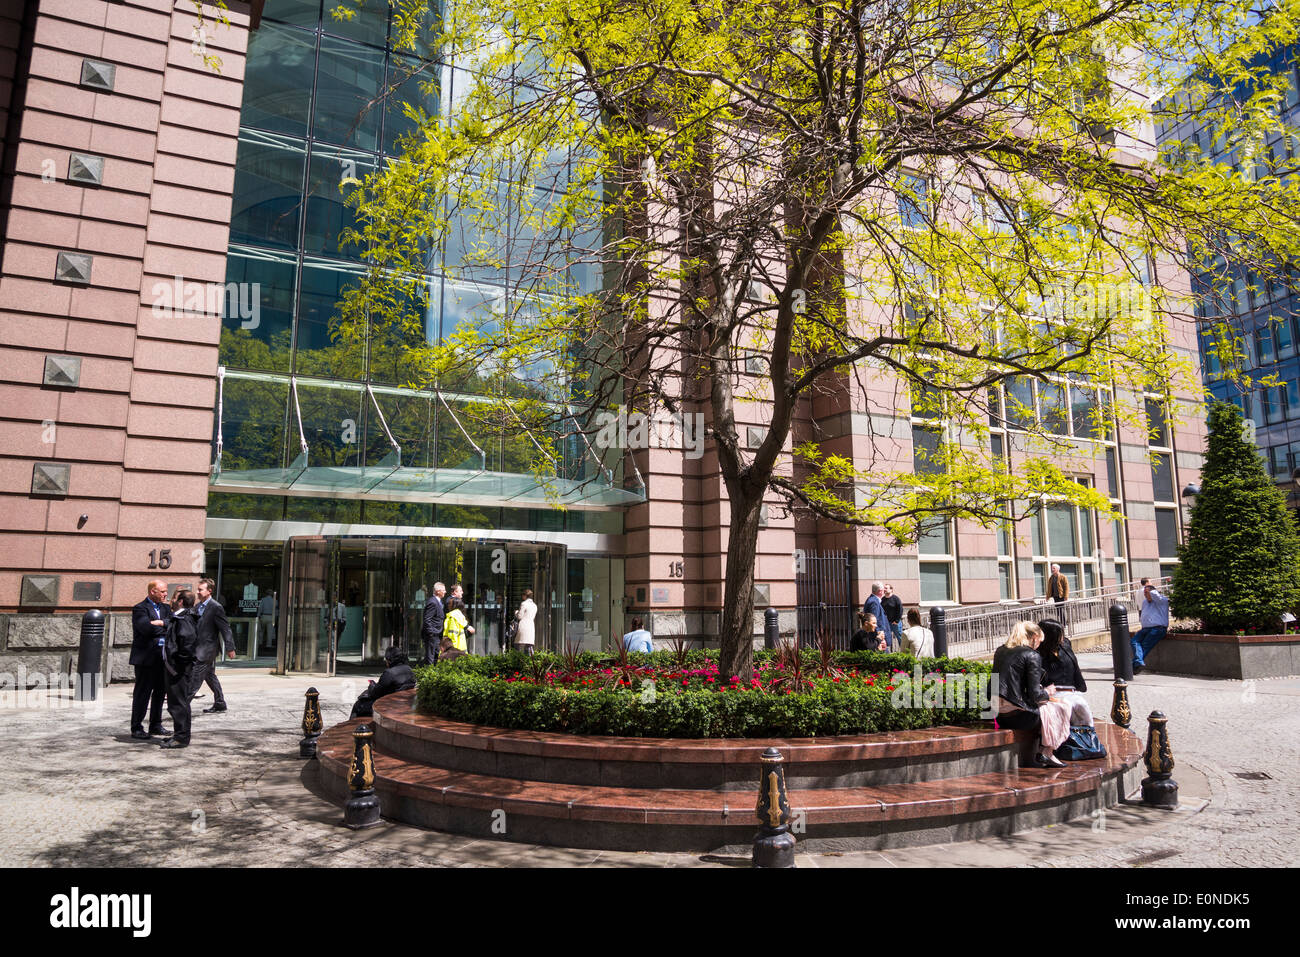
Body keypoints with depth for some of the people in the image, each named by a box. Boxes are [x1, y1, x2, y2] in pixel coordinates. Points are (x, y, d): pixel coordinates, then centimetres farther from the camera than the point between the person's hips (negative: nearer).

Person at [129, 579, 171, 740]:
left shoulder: (165, 608, 15)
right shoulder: (140, 609, -7)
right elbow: (147, 628, -21)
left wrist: (160, 623, -16)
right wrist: (166, 628, -8)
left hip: (163, 657, 7)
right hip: (146, 657, -7)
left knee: (160, 692, 12)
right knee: (142, 693, -2)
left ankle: (155, 725, 23)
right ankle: (136, 728, 6)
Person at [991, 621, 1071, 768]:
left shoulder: (1000, 651, 13)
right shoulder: (1032, 655, -8)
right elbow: (1035, 694, -11)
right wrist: (1048, 693, 10)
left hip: (998, 714, 8)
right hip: (1015, 714, -8)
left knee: (1045, 707, 27)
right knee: (1060, 708, 12)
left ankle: (1043, 755, 22)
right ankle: (1045, 753, 15)